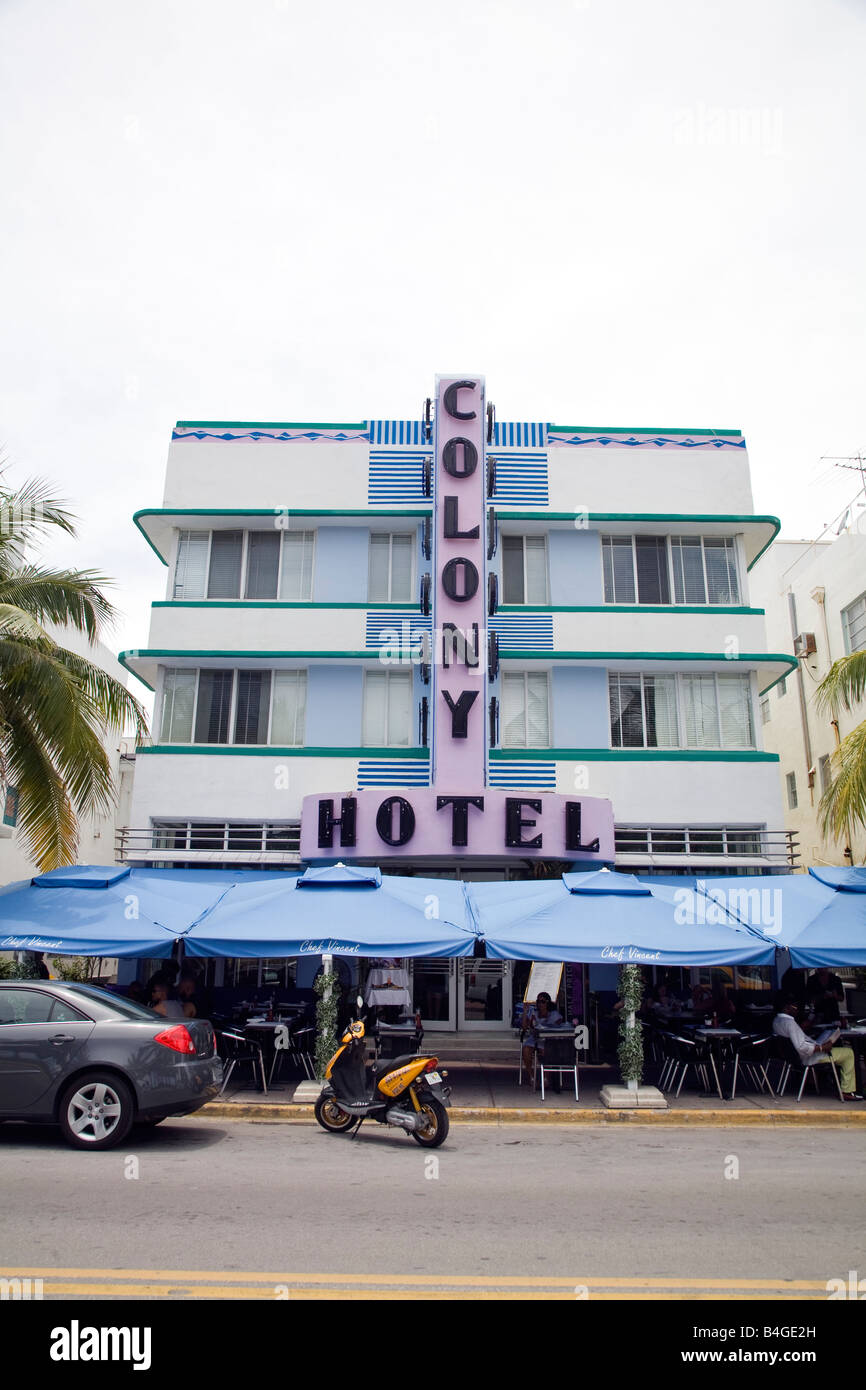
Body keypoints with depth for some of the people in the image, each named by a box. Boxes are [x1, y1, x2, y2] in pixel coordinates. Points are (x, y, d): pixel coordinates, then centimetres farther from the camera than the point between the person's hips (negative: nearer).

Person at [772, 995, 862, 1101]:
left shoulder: (776, 1020, 2)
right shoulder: (789, 1022, -28)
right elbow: (801, 1047, -34)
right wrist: (822, 1047, -25)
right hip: (808, 1057, -10)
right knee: (848, 1053, -3)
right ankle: (847, 1092, 1)